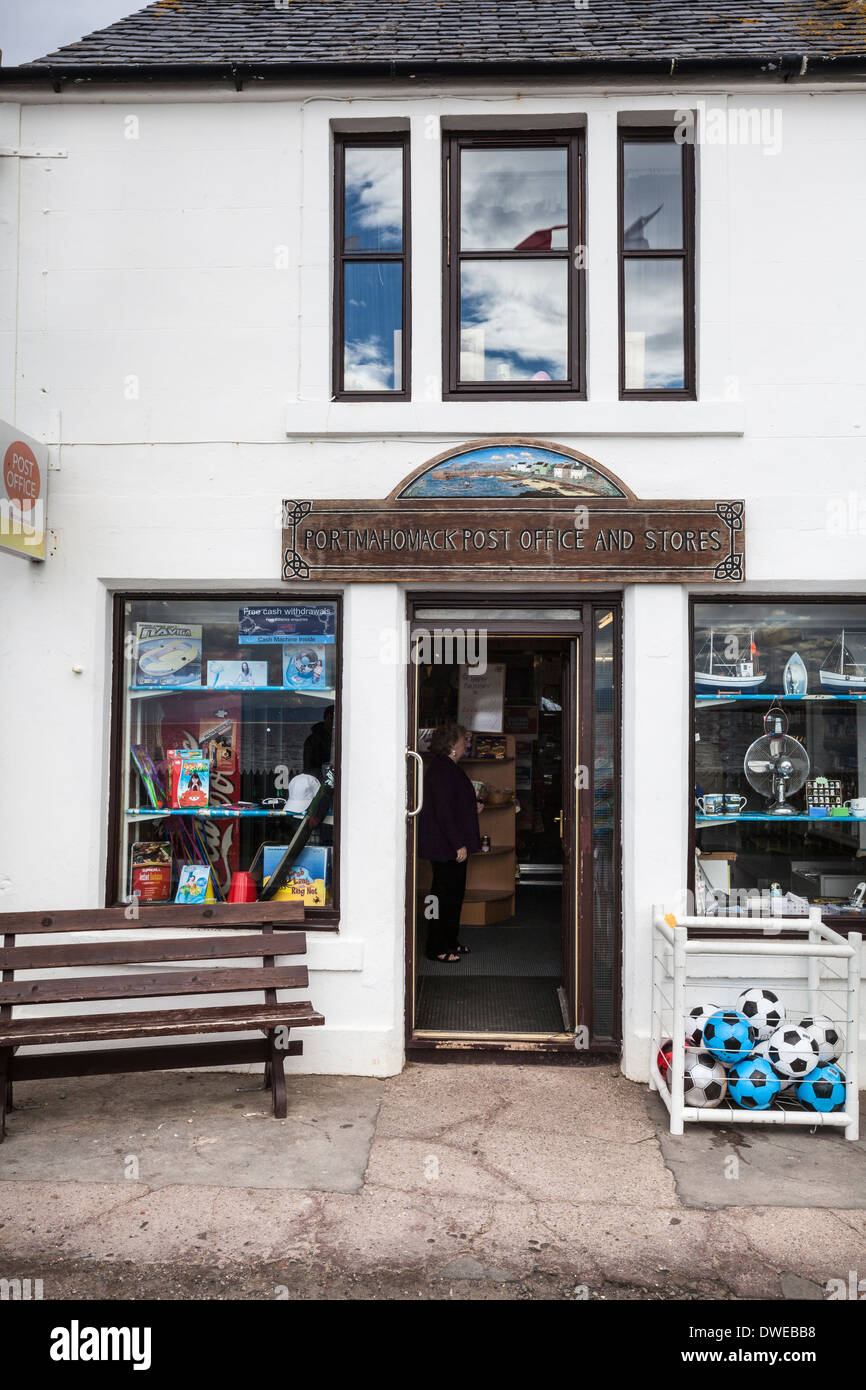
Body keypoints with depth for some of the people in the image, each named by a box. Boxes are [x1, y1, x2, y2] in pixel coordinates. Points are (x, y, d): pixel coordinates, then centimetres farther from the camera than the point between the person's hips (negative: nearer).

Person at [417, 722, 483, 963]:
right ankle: (437, 948, 7)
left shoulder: (444, 767, 14)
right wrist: (459, 844, -23)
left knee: (453, 893, 16)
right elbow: (444, 811, -24)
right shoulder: (442, 769, -19)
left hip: (449, 845, 11)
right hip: (445, 845, -11)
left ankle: (449, 943, 26)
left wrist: (472, 808, 16)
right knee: (446, 894, -3)